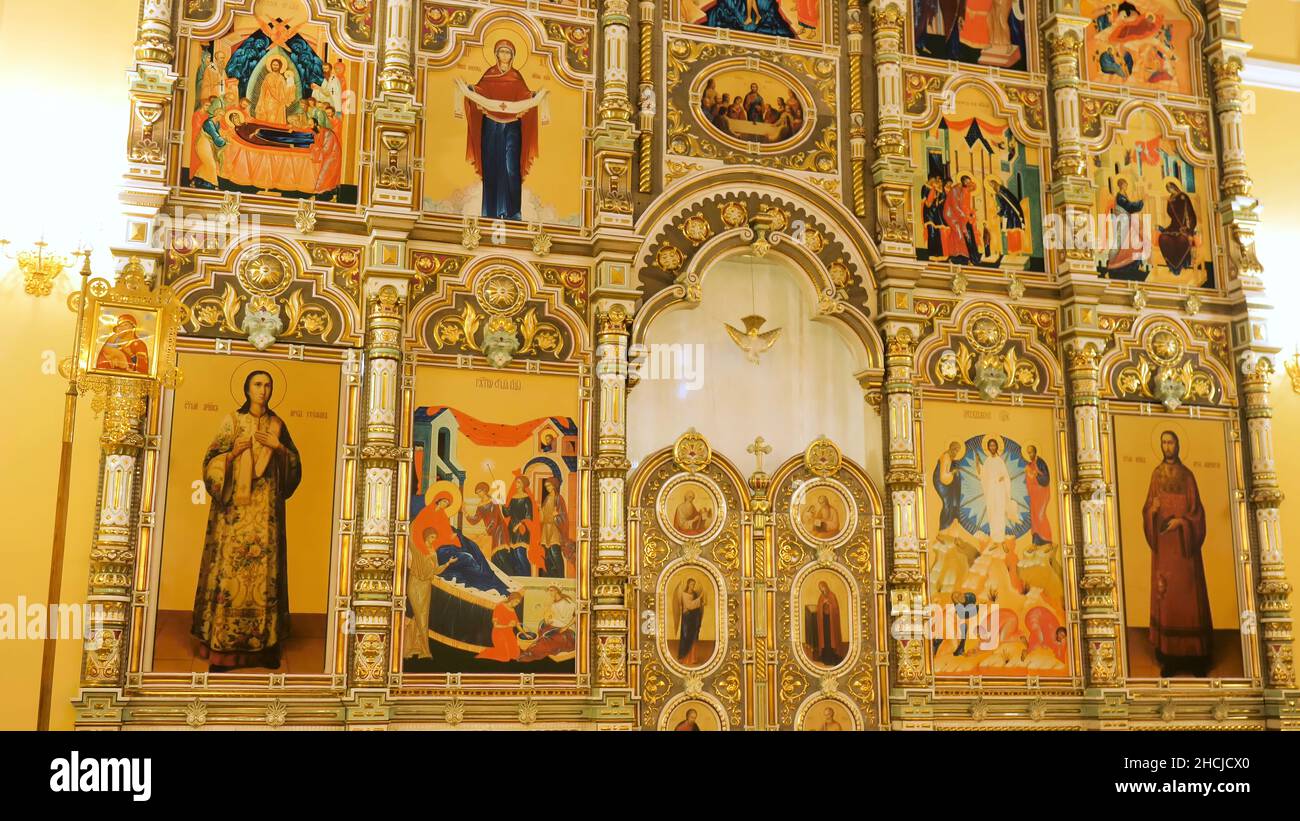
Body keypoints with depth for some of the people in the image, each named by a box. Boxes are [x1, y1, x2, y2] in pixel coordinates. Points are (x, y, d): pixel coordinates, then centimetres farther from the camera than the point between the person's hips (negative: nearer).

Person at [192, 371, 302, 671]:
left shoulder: (278, 425, 11)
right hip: (236, 508, -2)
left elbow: (295, 464, 12)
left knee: (265, 567, 0)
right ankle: (222, 645, -2)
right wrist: (233, 452, -17)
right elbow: (212, 462, 0)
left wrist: (279, 447, -5)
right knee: (230, 567, -6)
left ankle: (264, 641, 5)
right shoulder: (232, 422, 3)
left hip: (266, 510, 3)